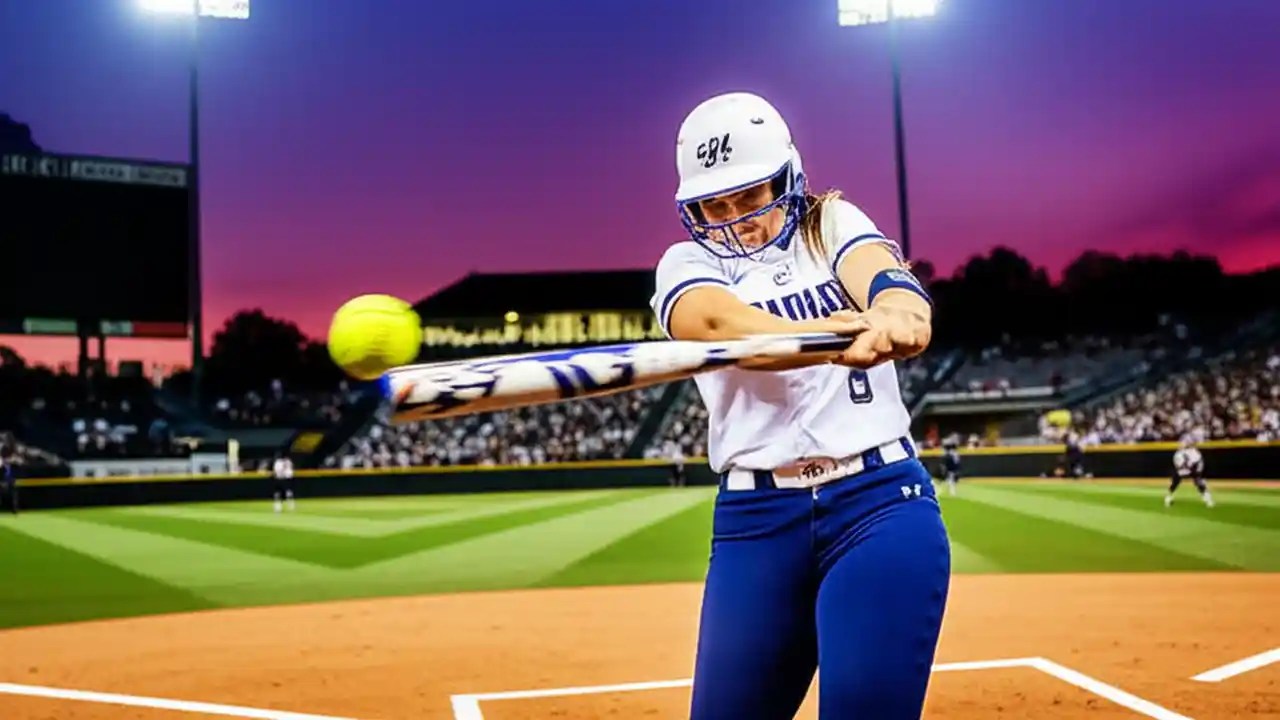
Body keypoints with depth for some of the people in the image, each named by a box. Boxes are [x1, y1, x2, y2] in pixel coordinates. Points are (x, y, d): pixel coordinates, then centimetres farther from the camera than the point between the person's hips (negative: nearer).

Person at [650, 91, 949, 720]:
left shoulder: (833, 223, 8)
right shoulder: (685, 263, 6)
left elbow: (884, 274, -15)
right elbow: (719, 324, -18)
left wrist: (896, 313, -41)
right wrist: (831, 335, -39)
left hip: (882, 501, -1)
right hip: (754, 520, 1)